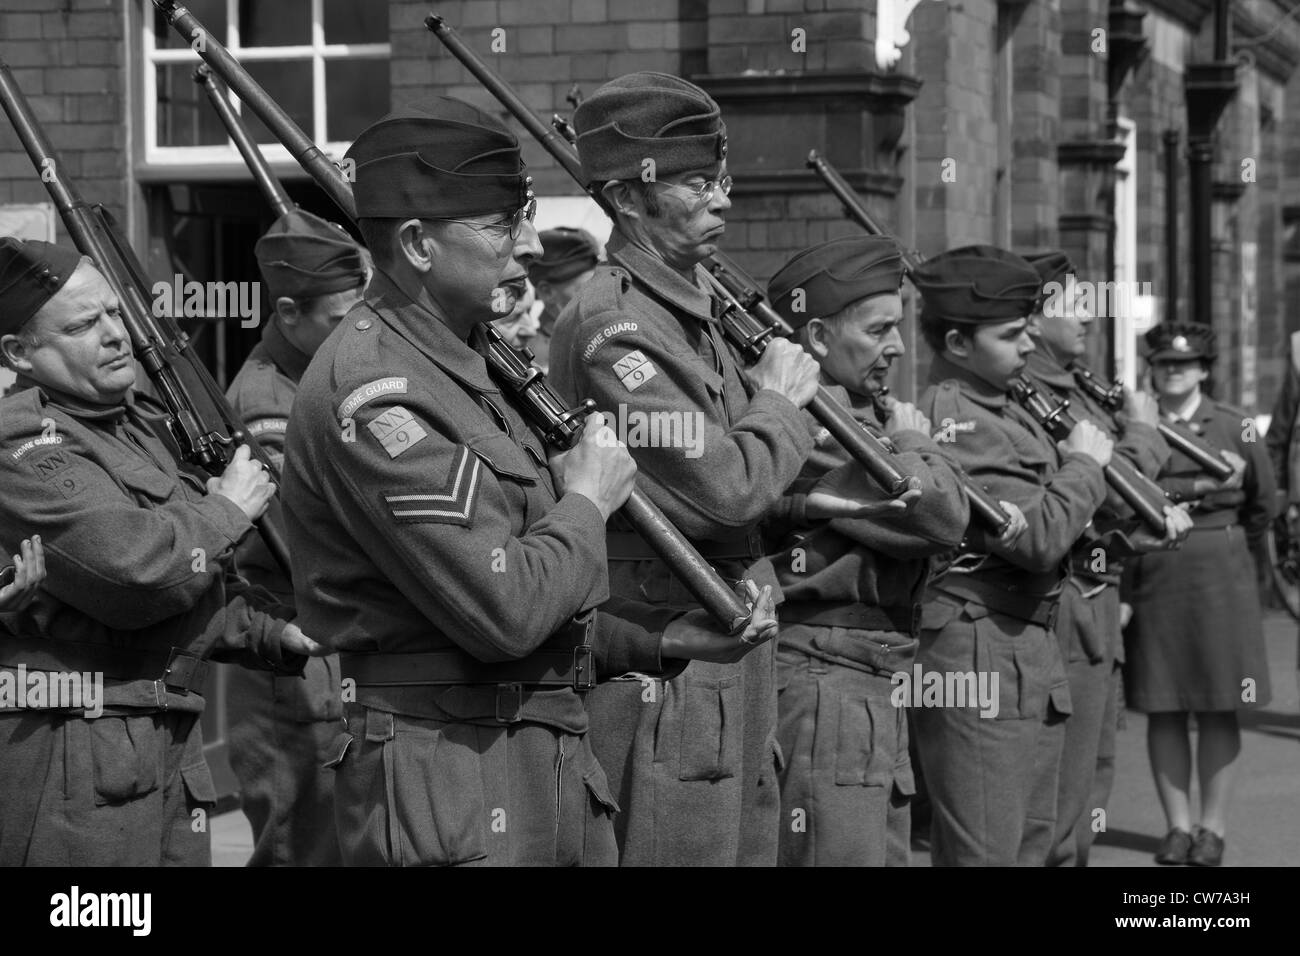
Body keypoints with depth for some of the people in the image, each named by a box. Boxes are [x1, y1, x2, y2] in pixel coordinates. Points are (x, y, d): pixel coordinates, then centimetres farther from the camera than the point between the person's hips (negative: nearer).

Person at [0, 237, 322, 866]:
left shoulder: (129, 426, 20)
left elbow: (194, 577, 27)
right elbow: (134, 570, -24)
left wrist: (273, 632, 11)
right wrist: (228, 509, -8)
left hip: (167, 743, 10)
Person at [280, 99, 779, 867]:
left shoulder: (463, 366, 16)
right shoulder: (374, 393, -16)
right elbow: (503, 610, -22)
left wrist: (664, 639, 9)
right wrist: (586, 504, -6)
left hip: (558, 767, 9)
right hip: (453, 790, -9)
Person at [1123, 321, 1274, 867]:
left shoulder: (1235, 427, 2)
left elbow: (1262, 506, 13)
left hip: (1220, 576, -1)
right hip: (1150, 577, 1)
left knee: (1218, 709, 1)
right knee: (1162, 709, 2)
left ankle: (1213, 828, 7)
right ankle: (1177, 826, 10)